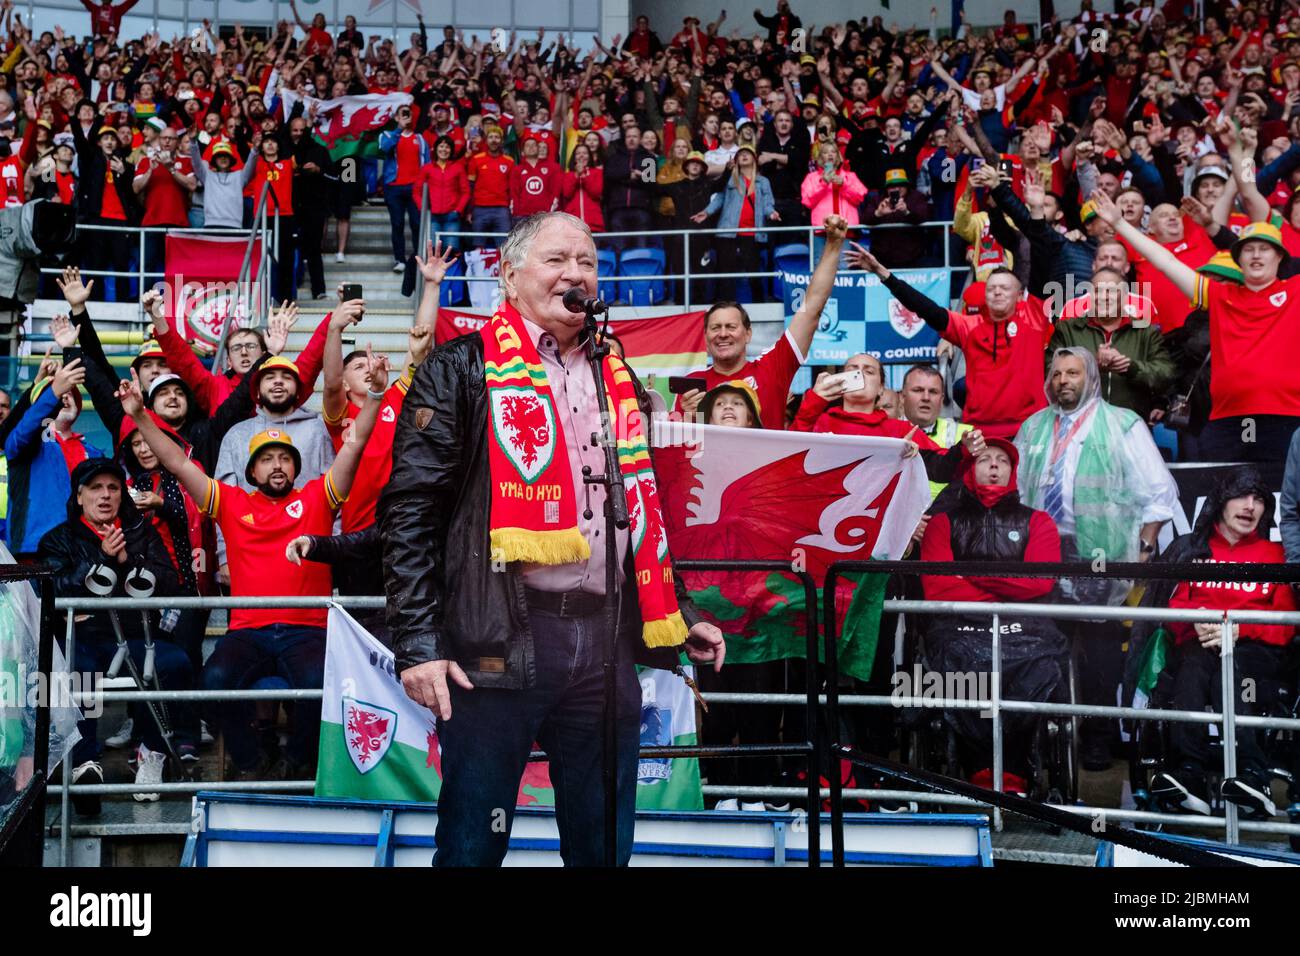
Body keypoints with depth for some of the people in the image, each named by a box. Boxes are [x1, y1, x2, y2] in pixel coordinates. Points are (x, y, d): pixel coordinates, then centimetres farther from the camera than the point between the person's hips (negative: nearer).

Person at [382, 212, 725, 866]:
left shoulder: (616, 378, 18)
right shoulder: (463, 370, 0)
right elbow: (411, 511, -6)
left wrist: (680, 617, 21)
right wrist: (417, 642, -14)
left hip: (606, 640, 5)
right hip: (501, 639, -5)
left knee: (605, 843, 12)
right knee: (474, 841, 2)